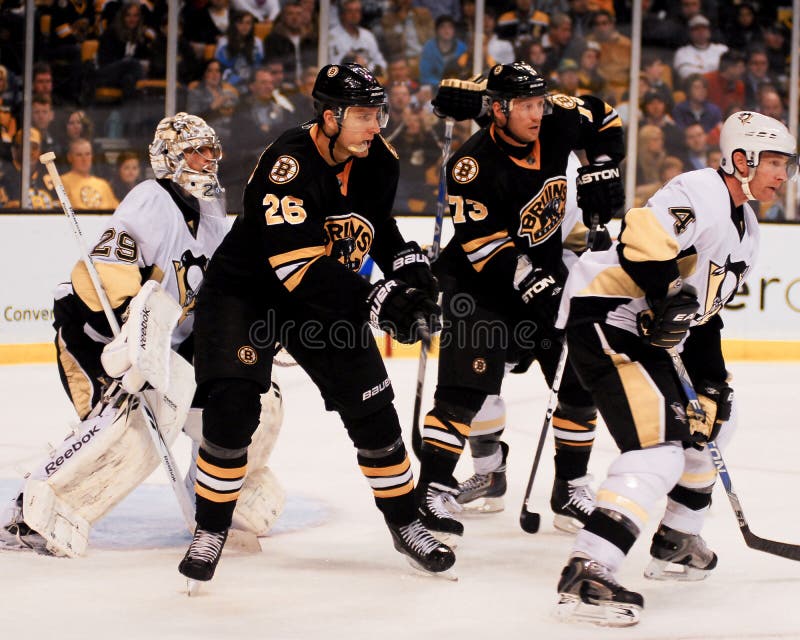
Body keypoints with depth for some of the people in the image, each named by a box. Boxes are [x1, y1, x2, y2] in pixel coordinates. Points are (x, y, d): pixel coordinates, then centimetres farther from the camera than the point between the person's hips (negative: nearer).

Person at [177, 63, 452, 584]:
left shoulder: (379, 161, -8)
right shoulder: (288, 164, -30)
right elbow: (300, 267, -36)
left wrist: (408, 265, -3)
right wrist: (379, 301, -38)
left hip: (330, 298, 6)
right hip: (246, 290, -5)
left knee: (372, 410, 1)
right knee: (233, 408, -18)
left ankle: (406, 525, 17)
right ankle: (211, 530, -1)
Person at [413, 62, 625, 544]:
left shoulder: (557, 122, -9)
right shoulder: (473, 165, -25)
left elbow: (604, 118, 12)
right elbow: (486, 248, -26)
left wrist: (602, 169, -3)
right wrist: (538, 291, -32)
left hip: (546, 271, 6)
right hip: (482, 282, -6)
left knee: (581, 378, 5)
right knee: (468, 387, -18)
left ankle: (571, 487, 18)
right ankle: (434, 490, -13)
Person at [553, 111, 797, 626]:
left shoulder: (746, 229, 16)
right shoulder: (702, 193, -15)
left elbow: (706, 311, 18)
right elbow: (643, 234, -32)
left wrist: (712, 378, 10)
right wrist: (667, 297, -30)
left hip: (645, 332, 11)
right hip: (603, 318, -11)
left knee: (714, 416, 25)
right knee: (658, 448, -22)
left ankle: (676, 544, 35)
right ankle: (585, 578, -29)